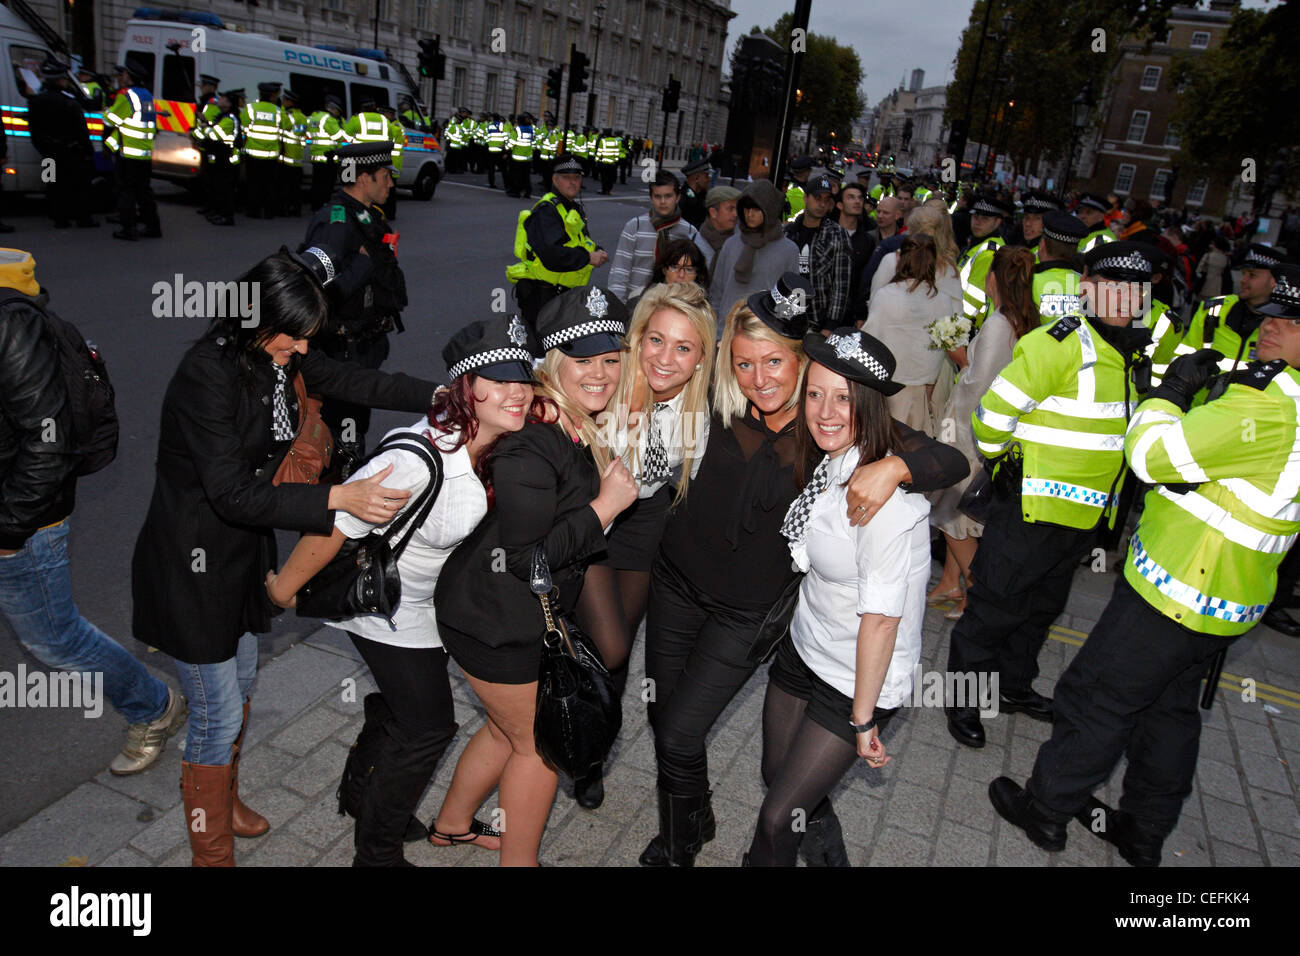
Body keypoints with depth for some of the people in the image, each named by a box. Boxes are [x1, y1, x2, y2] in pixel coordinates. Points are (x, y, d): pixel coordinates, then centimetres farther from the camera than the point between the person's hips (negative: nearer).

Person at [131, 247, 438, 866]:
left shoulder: (278, 355, -4)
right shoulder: (206, 373, -28)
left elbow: (355, 383, 1)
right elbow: (233, 494, -30)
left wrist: (441, 395, -10)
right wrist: (339, 499, -37)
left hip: (244, 552, 8)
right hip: (191, 564, -8)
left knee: (241, 682, 24)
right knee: (219, 715, 3)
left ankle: (224, 800, 49)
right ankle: (212, 850, 25)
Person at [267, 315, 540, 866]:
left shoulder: (491, 443, -15)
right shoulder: (417, 460, -39)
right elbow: (335, 524, -29)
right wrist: (283, 589, -15)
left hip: (423, 599, 8)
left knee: (404, 701, 27)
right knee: (428, 726, 4)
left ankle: (361, 793, 55)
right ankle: (376, 853, 29)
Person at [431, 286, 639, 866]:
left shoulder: (590, 429, 3)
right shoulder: (532, 444, -27)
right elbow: (526, 557, -30)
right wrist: (606, 505, -25)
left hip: (526, 614, 9)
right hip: (496, 619, -9)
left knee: (507, 729, 25)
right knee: (539, 743, 8)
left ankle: (452, 825, 49)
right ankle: (518, 860, 31)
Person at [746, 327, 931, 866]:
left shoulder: (884, 495, -29)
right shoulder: (827, 463, -4)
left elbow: (881, 617, -24)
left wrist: (862, 719, -17)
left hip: (860, 677, -7)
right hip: (804, 650, 7)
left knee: (778, 817, 4)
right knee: (777, 777, 23)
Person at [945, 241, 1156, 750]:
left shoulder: (1132, 351, 9)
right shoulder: (1058, 344, -20)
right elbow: (994, 412, -19)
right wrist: (1005, 460, -4)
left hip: (1086, 514, 9)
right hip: (1033, 508, -8)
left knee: (1042, 607, 22)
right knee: (995, 607, 4)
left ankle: (1014, 687, 41)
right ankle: (963, 698, 21)